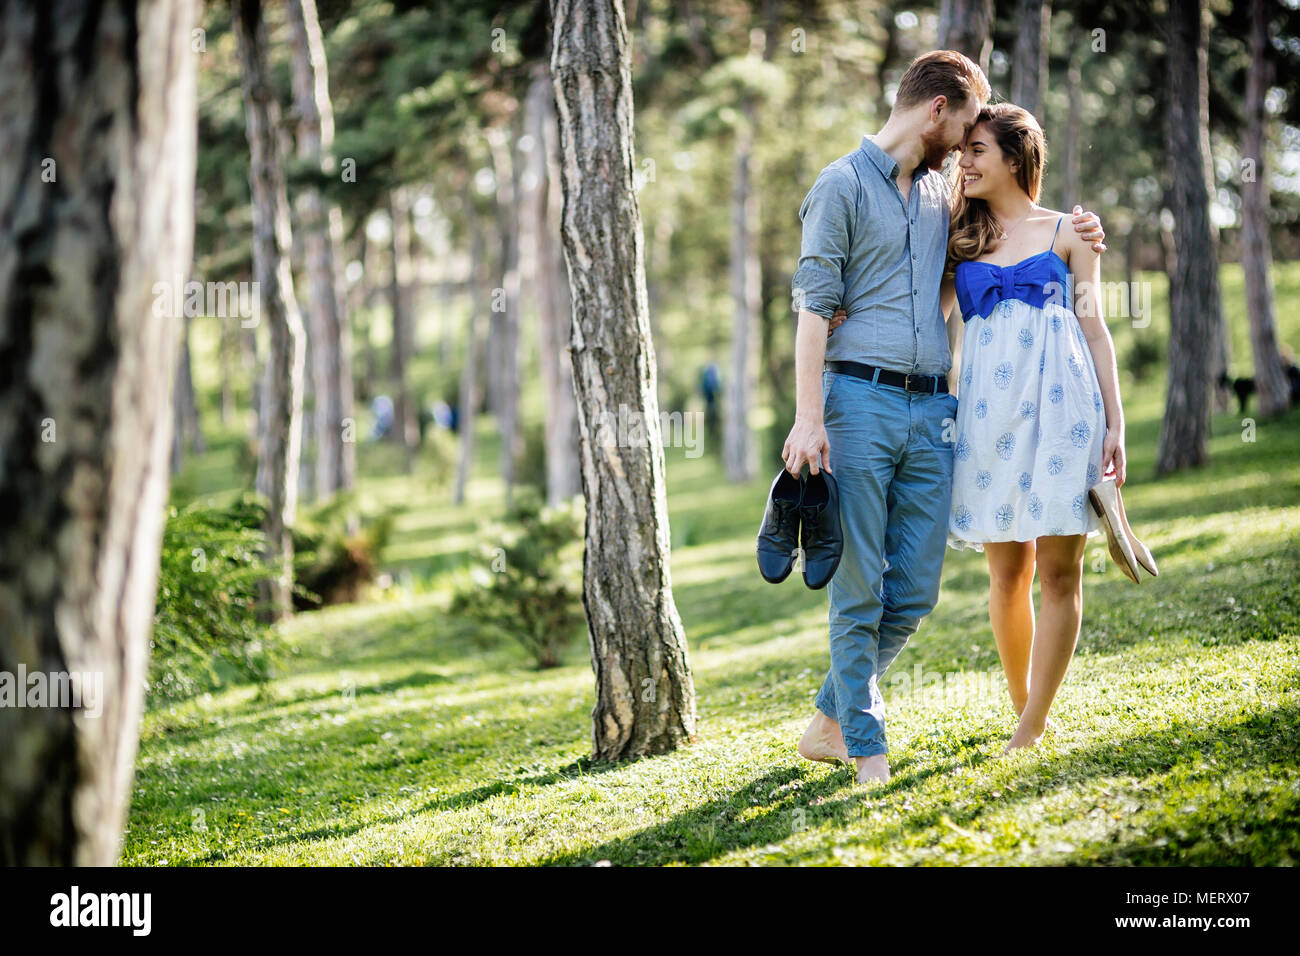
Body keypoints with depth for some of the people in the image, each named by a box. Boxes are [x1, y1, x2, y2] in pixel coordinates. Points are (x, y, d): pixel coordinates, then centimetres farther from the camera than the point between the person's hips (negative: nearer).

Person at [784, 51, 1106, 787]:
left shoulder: (942, 193, 19)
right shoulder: (843, 186, -1)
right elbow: (815, 305, -7)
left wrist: (1069, 236, 20)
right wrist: (809, 417, -16)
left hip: (933, 410, 6)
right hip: (861, 401, -6)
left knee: (915, 591, 5)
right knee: (860, 589, -3)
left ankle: (830, 722, 21)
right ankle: (868, 752, 3)